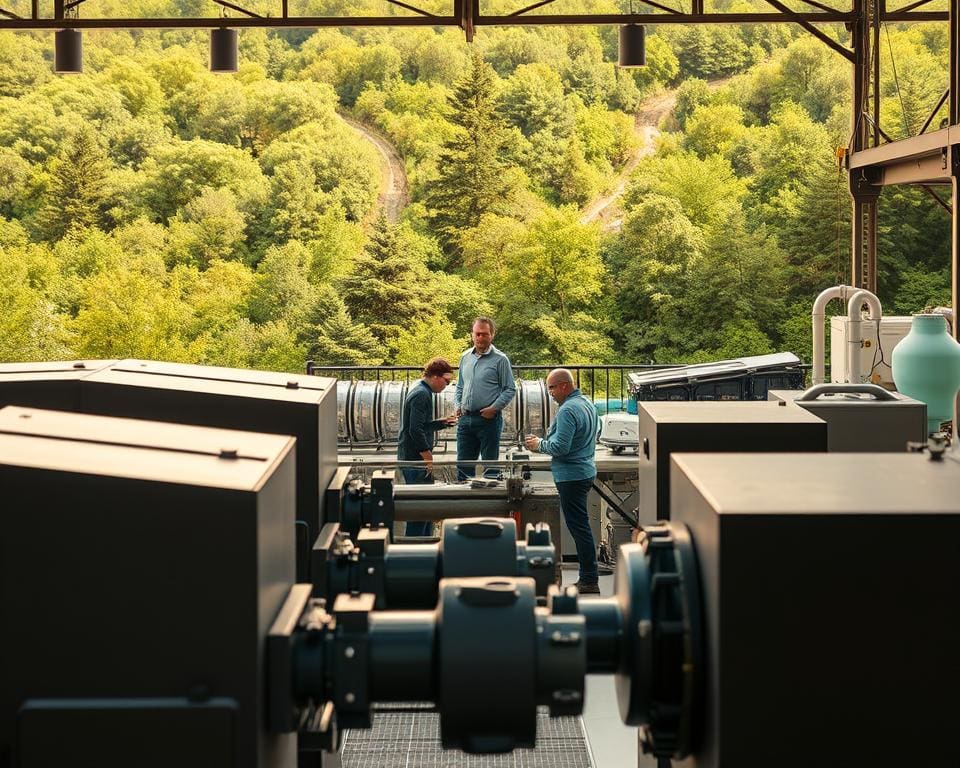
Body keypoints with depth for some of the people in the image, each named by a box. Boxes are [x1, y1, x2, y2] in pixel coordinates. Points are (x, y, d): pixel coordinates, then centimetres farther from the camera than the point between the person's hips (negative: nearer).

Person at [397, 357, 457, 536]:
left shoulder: (421, 391, 15)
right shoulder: (421, 394, -18)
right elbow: (416, 430, -24)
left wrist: (442, 422, 12)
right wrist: (427, 456, -19)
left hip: (414, 458, 11)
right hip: (415, 460, -11)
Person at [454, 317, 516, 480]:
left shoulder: (500, 359, -5)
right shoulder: (465, 357, 11)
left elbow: (510, 390, -6)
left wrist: (494, 408, -15)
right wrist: (458, 404, 5)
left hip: (489, 419, -5)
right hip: (466, 418, 5)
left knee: (489, 463, 3)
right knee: (463, 464, 8)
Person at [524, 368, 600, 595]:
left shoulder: (568, 410, -19)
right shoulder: (587, 404, 13)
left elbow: (560, 447, -23)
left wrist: (540, 444, -6)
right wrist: (544, 440, 15)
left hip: (571, 475, -10)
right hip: (585, 471, 10)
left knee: (579, 526, -5)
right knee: (581, 525, 14)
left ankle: (589, 580, -2)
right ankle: (588, 578, 18)